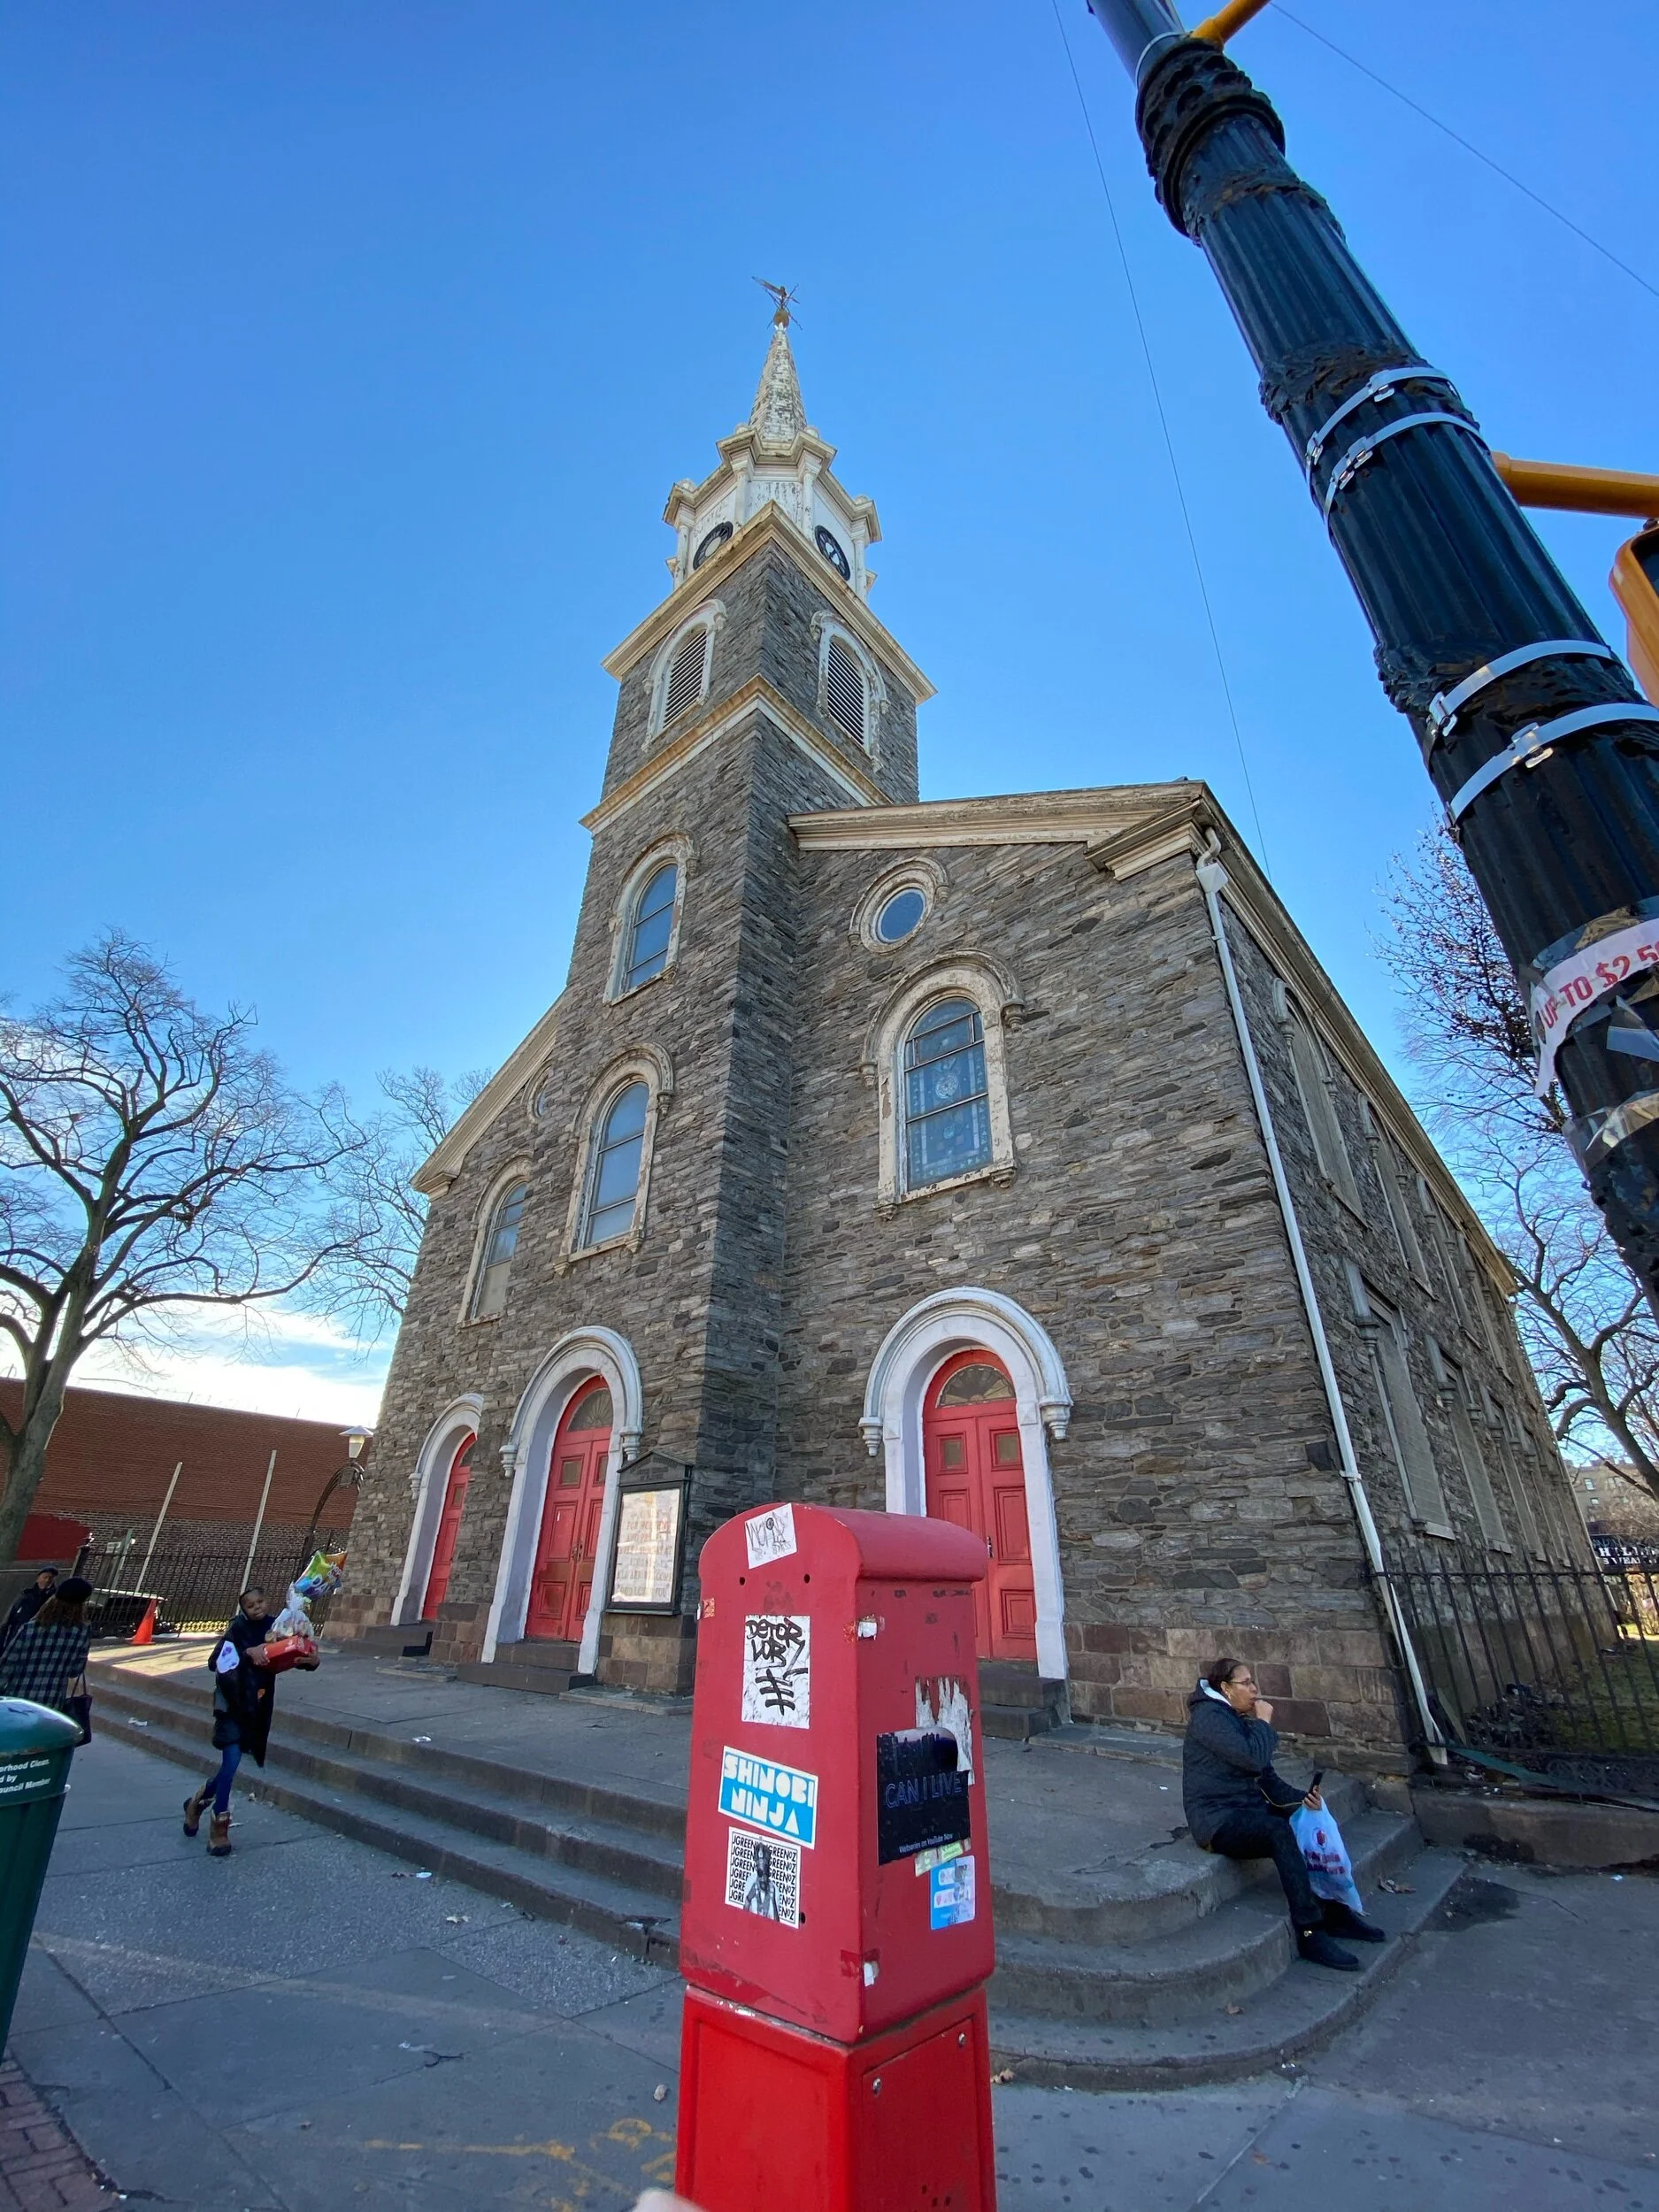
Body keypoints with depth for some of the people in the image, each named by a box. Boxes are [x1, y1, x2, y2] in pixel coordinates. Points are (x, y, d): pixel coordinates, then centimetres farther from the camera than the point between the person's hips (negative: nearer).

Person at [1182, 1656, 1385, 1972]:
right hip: (1217, 1821, -9)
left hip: (1247, 1810, 9)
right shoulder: (1209, 1717, -16)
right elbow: (1252, 1758, -26)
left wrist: (1301, 1798, -6)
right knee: (1280, 1832, -30)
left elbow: (1267, 1777, 12)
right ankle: (1310, 1933, -24)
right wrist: (1263, 1723, -11)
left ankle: (1333, 1911, 2)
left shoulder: (1240, 1720, 14)